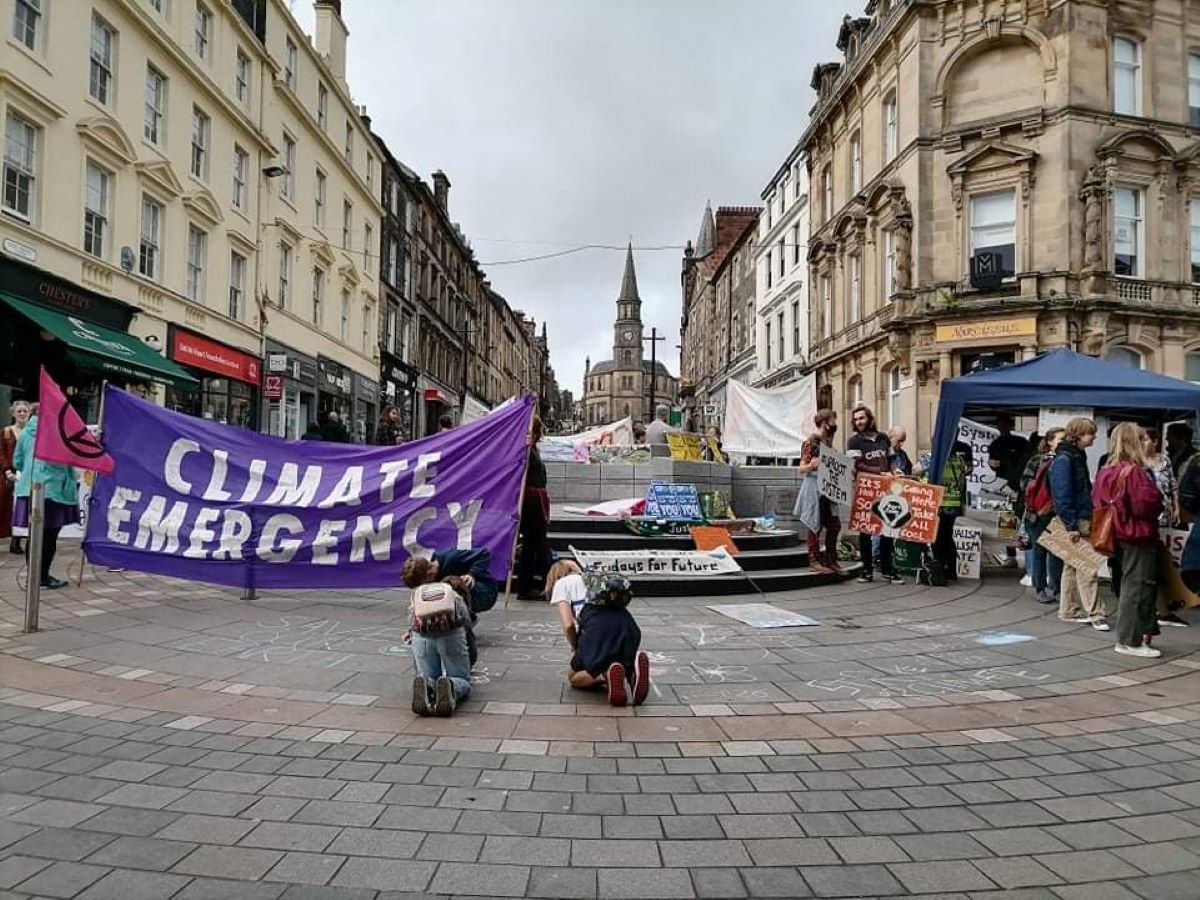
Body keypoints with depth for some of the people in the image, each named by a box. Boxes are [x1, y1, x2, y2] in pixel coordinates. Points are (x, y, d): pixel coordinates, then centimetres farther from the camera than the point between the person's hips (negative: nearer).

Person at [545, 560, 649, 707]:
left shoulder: (562, 582, 21)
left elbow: (568, 625, 6)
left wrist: (576, 649, 23)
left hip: (597, 628, -5)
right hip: (627, 624, 5)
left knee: (573, 677, 20)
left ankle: (606, 675, -12)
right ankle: (634, 670, -7)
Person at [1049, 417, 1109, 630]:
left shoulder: (1078, 456, 13)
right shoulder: (1064, 459, -15)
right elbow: (1062, 495, -19)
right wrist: (1071, 526, -20)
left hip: (1082, 518, 10)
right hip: (1074, 520, -10)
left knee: (1072, 566, 14)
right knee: (1086, 568, -7)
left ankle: (1069, 611, 21)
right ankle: (1095, 613, -1)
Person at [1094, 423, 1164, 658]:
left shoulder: (1105, 472, 7)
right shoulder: (1135, 472, -17)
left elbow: (1097, 502, 11)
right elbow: (1147, 504, -23)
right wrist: (1159, 508, -3)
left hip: (1120, 535, 9)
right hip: (1139, 537, -9)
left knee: (1129, 585, 17)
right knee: (1138, 587, -1)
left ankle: (1129, 638, 25)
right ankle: (1131, 641, 4)